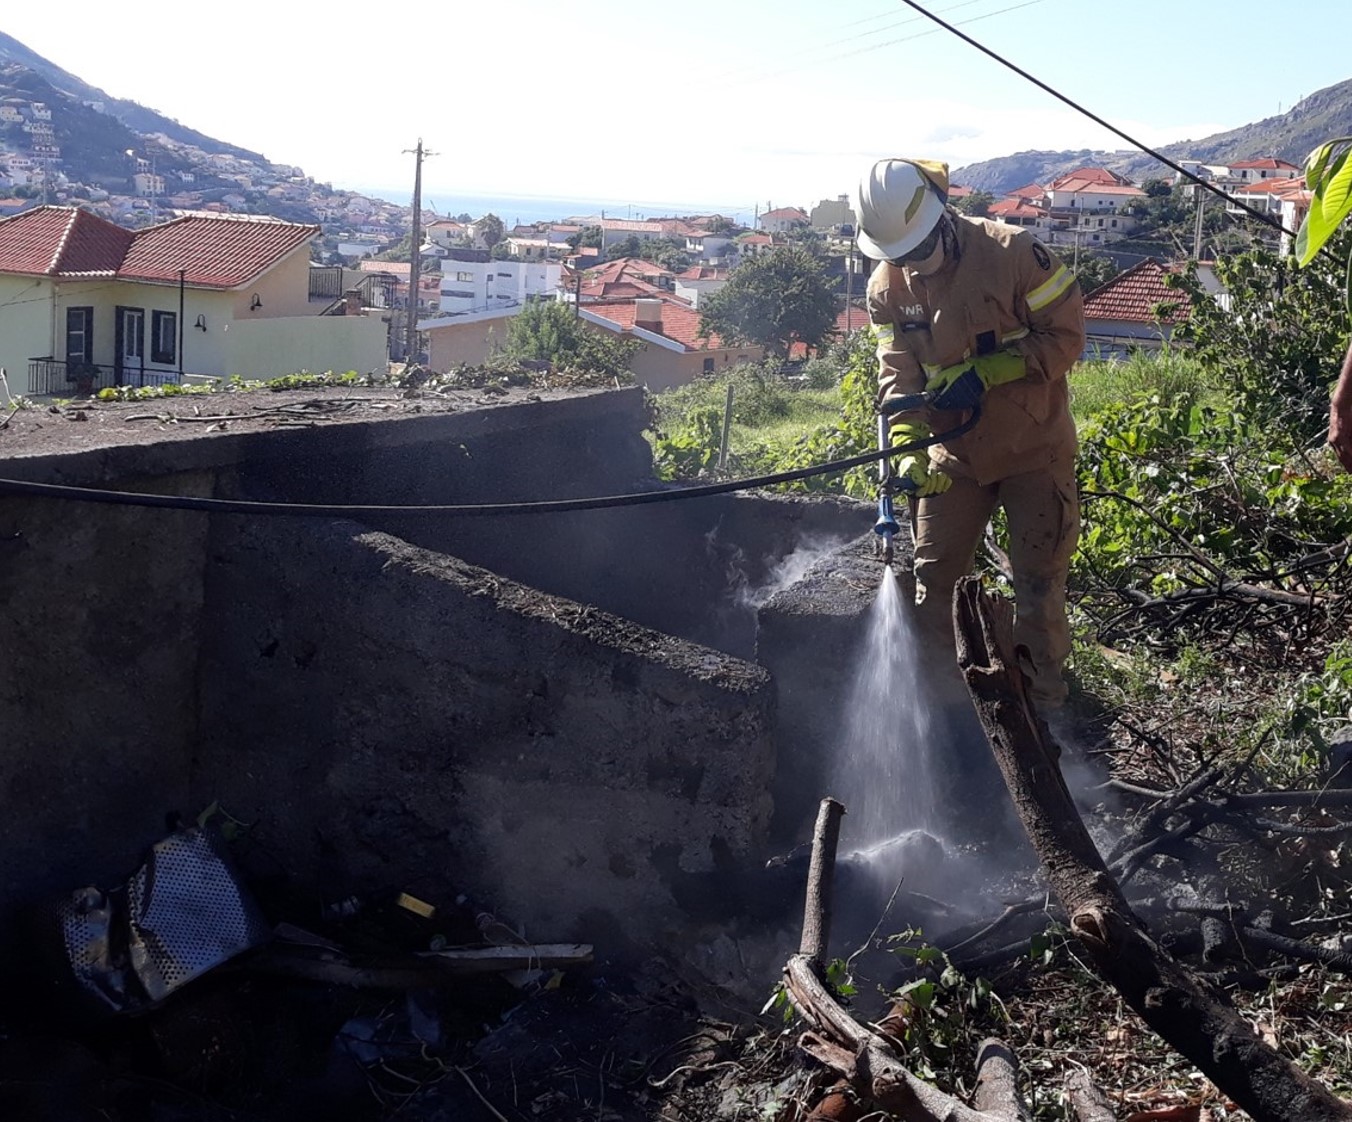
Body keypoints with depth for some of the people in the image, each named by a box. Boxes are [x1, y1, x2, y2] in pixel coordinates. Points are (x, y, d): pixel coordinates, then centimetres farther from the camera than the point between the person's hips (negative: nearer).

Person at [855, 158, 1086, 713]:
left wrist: (984, 371, -25)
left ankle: (1041, 700, 21)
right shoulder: (887, 286, -5)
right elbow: (898, 372, -7)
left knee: (1038, 581, 5)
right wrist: (907, 445, -23)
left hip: (1034, 448, -4)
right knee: (931, 575, 7)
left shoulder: (1013, 253, -20)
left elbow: (1066, 335, -17)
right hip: (955, 455, 4)